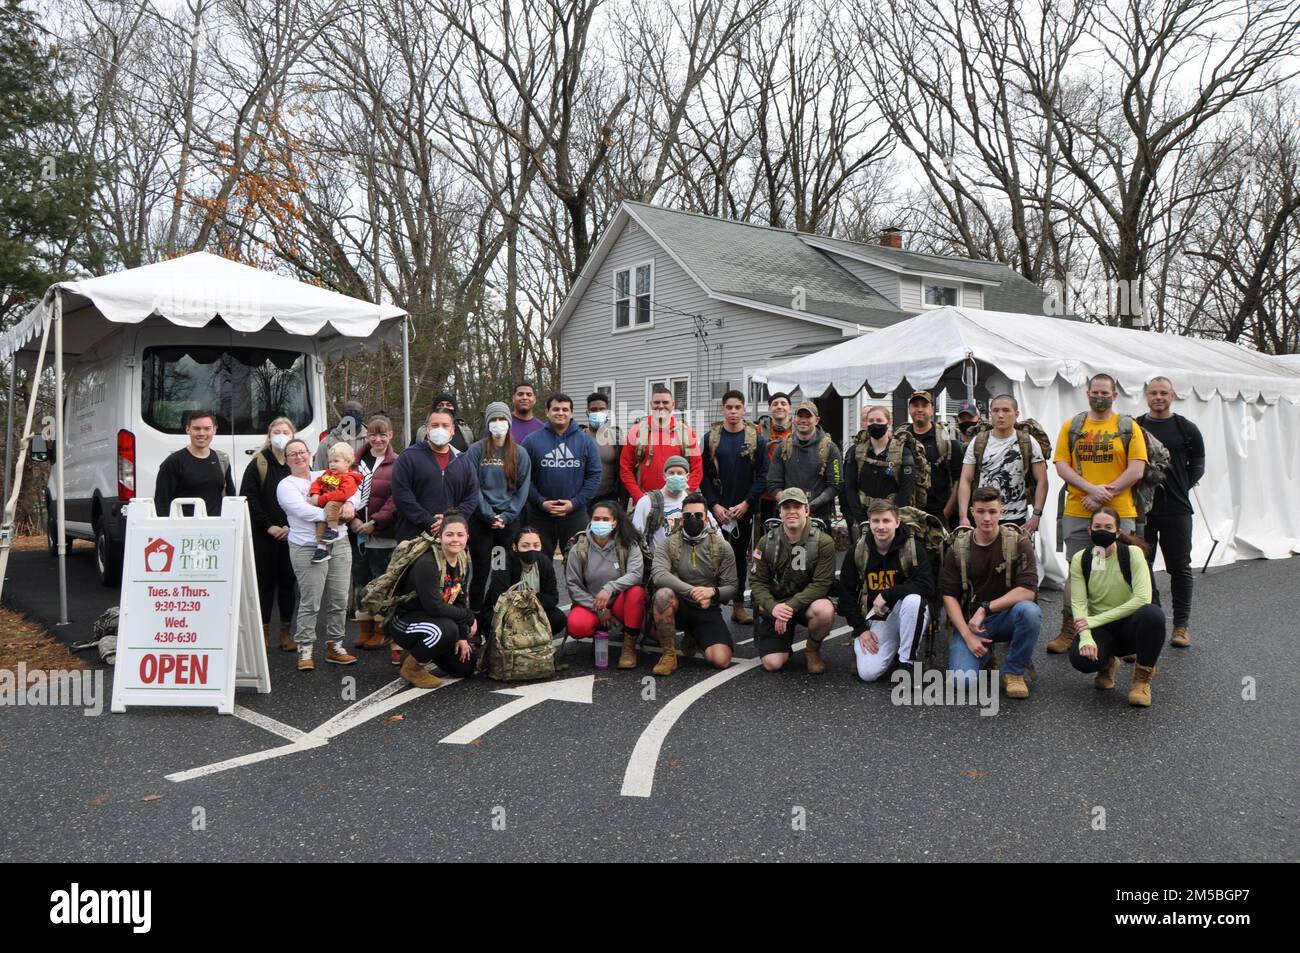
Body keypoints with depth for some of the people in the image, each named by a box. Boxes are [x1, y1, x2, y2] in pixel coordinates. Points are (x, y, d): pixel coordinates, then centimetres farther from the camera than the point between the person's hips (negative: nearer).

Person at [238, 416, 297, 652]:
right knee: (265, 581, 3)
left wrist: (291, 527, -9)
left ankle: (286, 631, 14)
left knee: (287, 581, 6)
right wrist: (268, 526, -11)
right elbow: (248, 498, -4)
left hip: (292, 534, 1)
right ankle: (263, 631, 12)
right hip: (264, 535, -1)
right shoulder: (258, 464, 3)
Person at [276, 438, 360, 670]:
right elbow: (301, 510, -13)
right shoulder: (286, 485, 3)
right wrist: (333, 515, -17)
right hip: (308, 549, -5)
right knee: (310, 602, -7)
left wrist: (350, 504, -9)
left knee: (339, 600, 6)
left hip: (339, 545, 5)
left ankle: (334, 646, 18)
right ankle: (305, 650, 4)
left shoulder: (324, 477, 18)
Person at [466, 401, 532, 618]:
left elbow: (523, 488, 2)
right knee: (481, 570, 2)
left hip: (510, 520, 2)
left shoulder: (520, 453, 6)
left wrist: (506, 515, -8)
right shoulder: (476, 451, 0)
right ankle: (476, 615, 11)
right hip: (481, 520, -1)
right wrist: (490, 516, -11)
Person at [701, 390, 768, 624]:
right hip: (717, 509, -1)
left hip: (744, 509, 1)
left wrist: (746, 503, -10)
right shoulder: (710, 438, 1)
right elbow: (703, 475, -1)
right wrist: (714, 505, -10)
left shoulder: (757, 439, 2)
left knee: (741, 556, 8)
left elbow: (763, 475, -1)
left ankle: (738, 605, 16)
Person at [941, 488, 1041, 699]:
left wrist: (985, 608, -21)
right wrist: (968, 635, -14)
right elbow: (949, 595, -3)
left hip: (1006, 617, 0)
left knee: (1029, 610, -36)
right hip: (969, 621, 0)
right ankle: (986, 656, 14)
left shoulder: (1019, 544, -6)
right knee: (962, 681, -24)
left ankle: (1014, 672, -11)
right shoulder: (958, 548, -1)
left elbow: (1028, 590, -17)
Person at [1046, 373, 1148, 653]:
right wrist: (1092, 489, -13)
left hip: (1119, 513, -1)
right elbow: (1061, 465, 1)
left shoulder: (1129, 427, 6)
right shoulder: (1071, 426, 9)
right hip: (1077, 513, 1)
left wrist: (1104, 495, -11)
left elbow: (1136, 470, -2)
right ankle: (1068, 632, 12)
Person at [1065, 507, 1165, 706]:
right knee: (1080, 658, -32)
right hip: (1100, 629, 1)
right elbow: (1078, 603, -12)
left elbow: (1142, 598, -24)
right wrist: (1085, 637, -31)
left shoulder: (1132, 553, -13)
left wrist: (1095, 620, -26)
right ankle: (1107, 662, 10)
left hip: (1129, 624, -1)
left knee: (1152, 614, -36)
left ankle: (1142, 678, -11)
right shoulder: (1080, 559, -6)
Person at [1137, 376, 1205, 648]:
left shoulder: (1187, 429, 5)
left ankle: (1181, 625, 11)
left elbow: (1197, 466, 9)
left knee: (1180, 569, 3)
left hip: (1176, 511, -1)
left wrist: (1179, 489, 1)